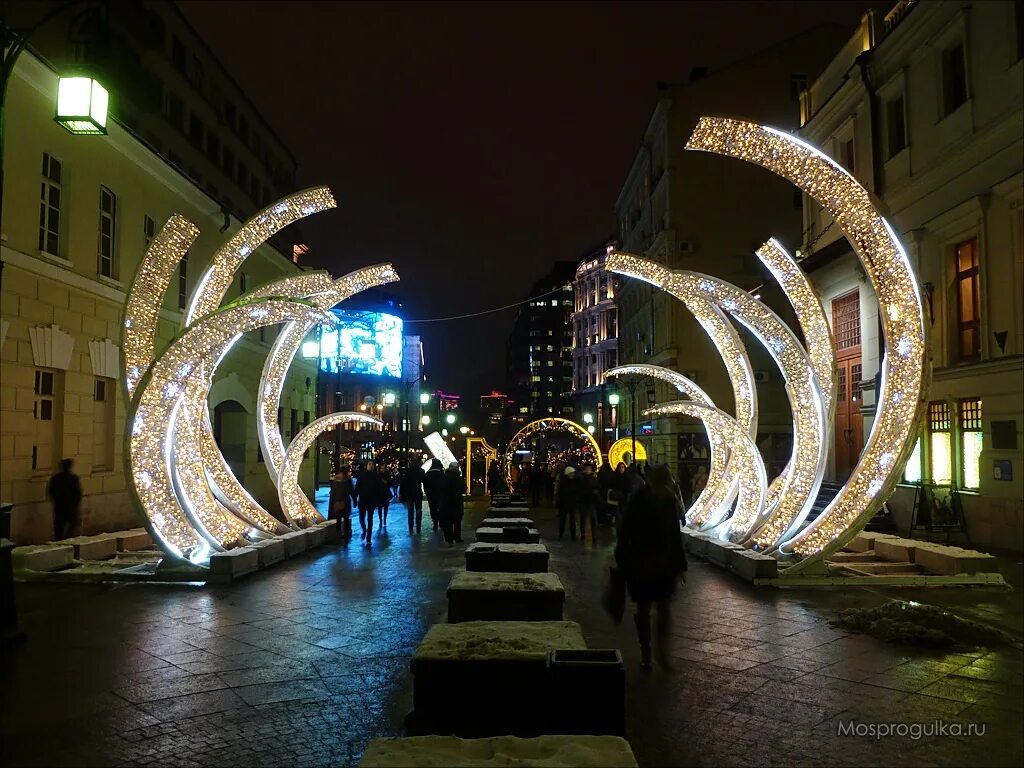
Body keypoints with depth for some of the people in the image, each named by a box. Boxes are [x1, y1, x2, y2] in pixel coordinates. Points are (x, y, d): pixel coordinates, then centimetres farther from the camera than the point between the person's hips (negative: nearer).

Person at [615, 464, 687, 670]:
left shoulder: (670, 502, 1)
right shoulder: (637, 503, -11)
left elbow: (675, 535, 9)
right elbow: (625, 535, -8)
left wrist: (680, 564, 9)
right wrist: (624, 564, -10)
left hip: (665, 564, 3)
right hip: (640, 565, -3)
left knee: (664, 607, -3)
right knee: (643, 608, 7)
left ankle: (662, 649, 11)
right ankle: (645, 652, 20)